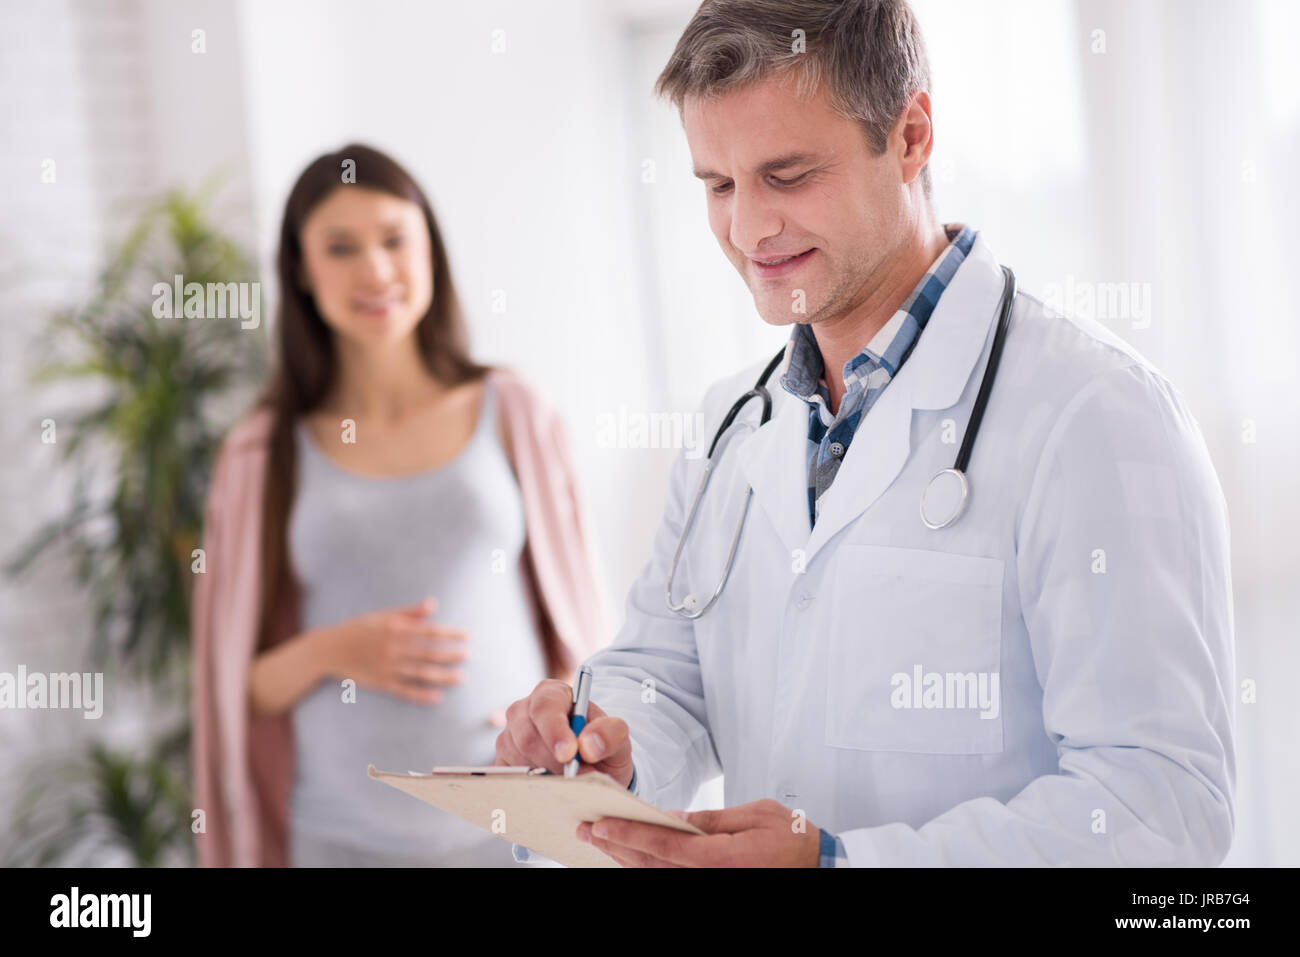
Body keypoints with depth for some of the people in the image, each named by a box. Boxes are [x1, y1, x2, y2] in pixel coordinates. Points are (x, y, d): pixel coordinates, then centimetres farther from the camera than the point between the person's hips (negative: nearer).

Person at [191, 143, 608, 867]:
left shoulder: (513, 414, 3)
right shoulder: (265, 455, 3)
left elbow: (580, 621, 6)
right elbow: (240, 687, 6)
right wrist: (330, 653, -12)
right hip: (347, 836, 0)